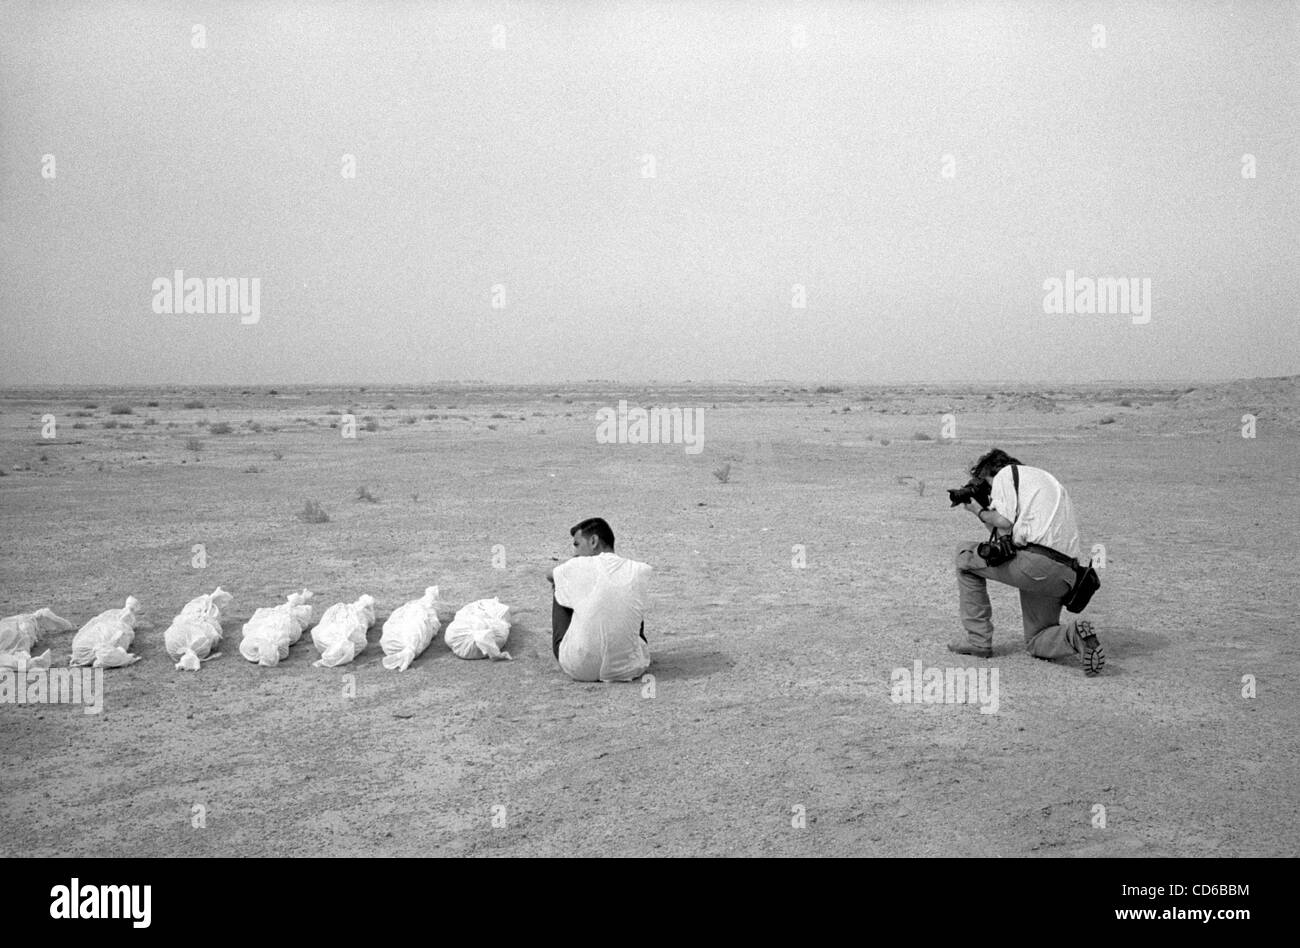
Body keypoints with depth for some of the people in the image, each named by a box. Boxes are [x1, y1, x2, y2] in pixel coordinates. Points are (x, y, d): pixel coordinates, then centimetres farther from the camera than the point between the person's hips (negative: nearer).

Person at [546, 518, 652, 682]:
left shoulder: (578, 567, -7)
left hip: (578, 670, -2)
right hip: (629, 669, 2)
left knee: (559, 593, 22)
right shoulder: (640, 571, -2)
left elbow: (549, 576, 18)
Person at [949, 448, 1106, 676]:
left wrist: (979, 512, 9)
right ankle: (1073, 635, -12)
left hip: (1034, 562, -8)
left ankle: (979, 639, 10)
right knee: (1036, 643, 21)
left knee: (966, 554, 15)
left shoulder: (1006, 473, 7)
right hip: (1065, 574, 8)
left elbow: (1004, 522, -9)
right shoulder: (1046, 478, 33)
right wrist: (988, 513, 27)